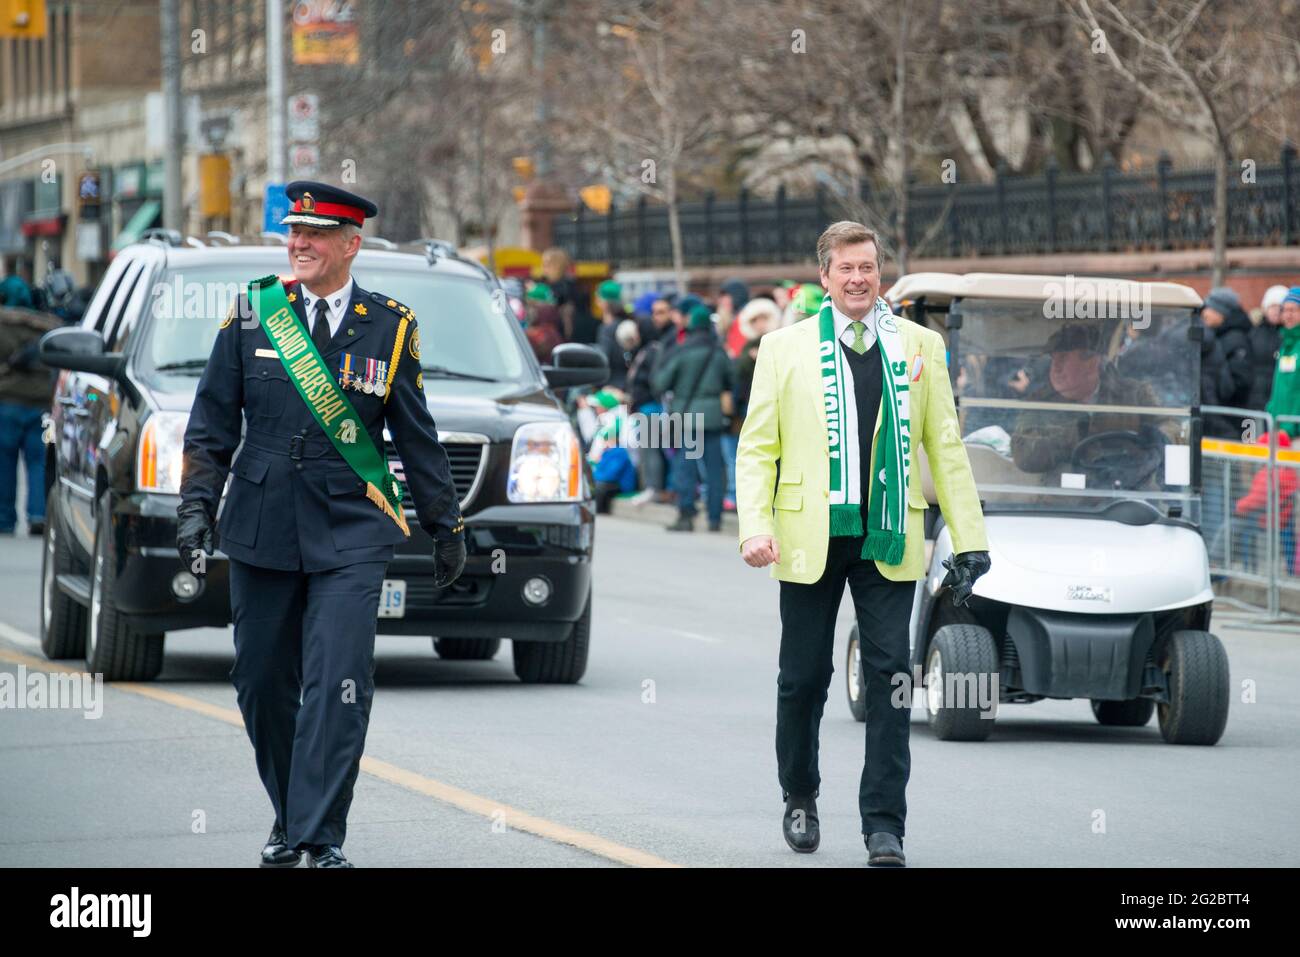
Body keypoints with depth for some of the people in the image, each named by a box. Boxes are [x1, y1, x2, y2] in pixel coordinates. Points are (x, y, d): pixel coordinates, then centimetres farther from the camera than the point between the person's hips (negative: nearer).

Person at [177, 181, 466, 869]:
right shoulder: (252, 313, 5)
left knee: (338, 687, -12)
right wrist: (196, 505, -1)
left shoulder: (389, 326, 3)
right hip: (261, 533, 2)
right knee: (262, 684, 7)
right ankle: (289, 820, 24)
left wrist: (446, 526, 12)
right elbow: (212, 420, 8)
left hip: (350, 535, -2)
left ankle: (322, 838, -10)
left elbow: (416, 435, 9)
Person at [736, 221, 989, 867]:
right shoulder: (785, 348, 6)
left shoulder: (920, 346, 9)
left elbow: (945, 446, 9)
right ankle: (799, 799, 30)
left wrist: (969, 539, 4)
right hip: (809, 539, 0)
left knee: (889, 678, -7)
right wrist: (754, 527, -12)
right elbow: (756, 448, 3)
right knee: (804, 678, 7)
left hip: (888, 540, 0)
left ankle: (884, 826, -5)